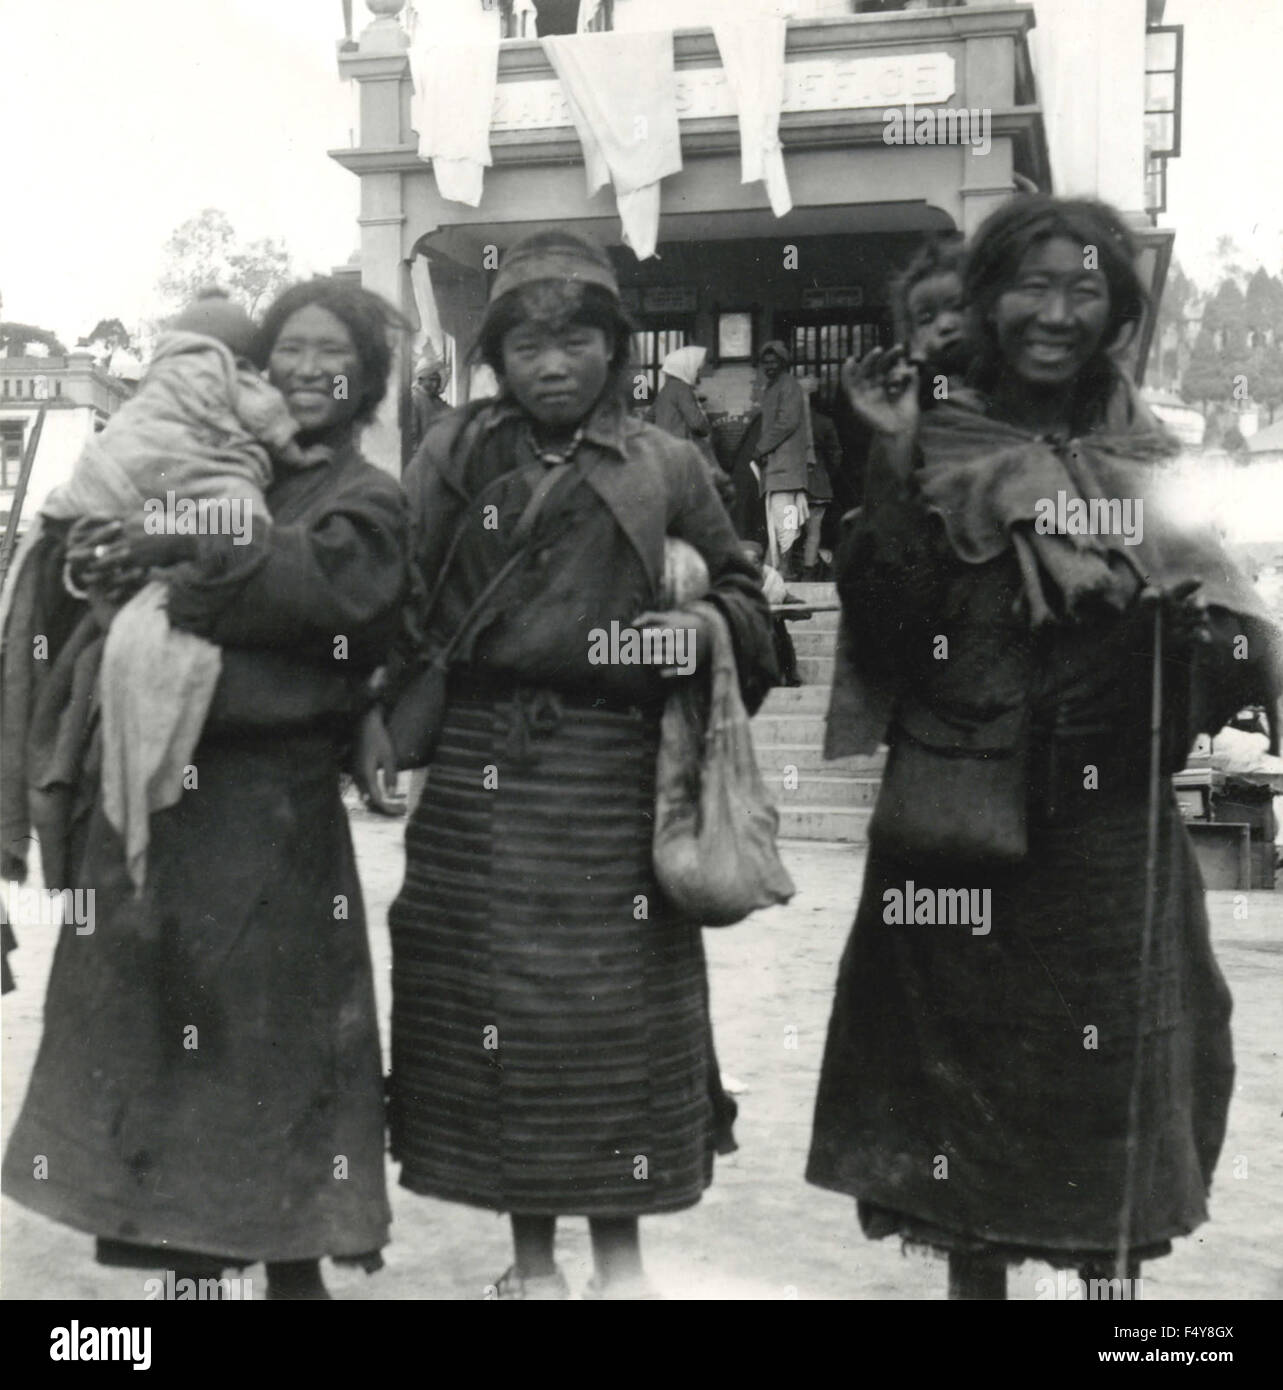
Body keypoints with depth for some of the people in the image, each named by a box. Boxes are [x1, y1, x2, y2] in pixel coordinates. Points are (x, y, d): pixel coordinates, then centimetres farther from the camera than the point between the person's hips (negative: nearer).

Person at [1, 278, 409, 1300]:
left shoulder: (367, 503, 2)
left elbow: (321, 578, -20)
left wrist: (180, 557, -22)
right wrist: (85, 562, -9)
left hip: (268, 811, -5)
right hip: (150, 797, 5)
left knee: (273, 1036, 1)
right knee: (157, 1032, 11)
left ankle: (292, 1262, 17)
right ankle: (189, 1254, 26)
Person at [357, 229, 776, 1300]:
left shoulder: (666, 468, 5)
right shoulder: (456, 455, 7)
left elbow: (743, 595, 14)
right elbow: (398, 591, 6)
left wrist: (709, 626, -8)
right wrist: (379, 705, -7)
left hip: (613, 776, -1)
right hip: (481, 769, 1)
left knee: (620, 1010, 3)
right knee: (494, 1007, 6)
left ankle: (620, 1253, 24)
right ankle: (532, 1256, 25)